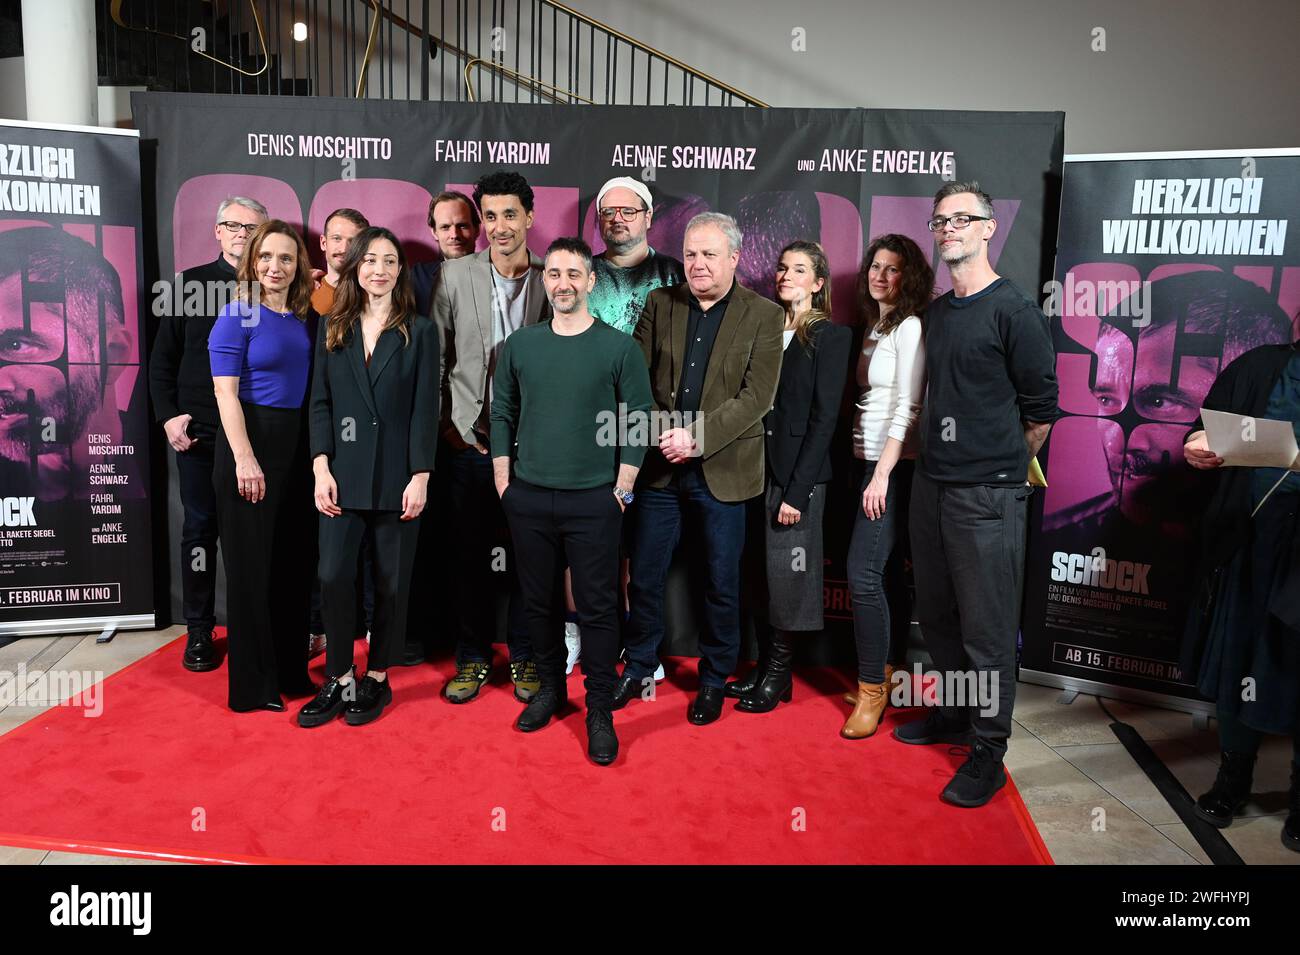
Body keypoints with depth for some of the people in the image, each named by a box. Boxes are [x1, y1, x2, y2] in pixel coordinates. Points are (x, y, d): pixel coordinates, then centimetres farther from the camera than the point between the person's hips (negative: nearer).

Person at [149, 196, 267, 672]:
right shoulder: (192, 283, 6)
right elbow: (162, 356, 7)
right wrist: (169, 415, -2)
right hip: (199, 431, 1)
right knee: (200, 526, 7)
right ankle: (199, 629, 18)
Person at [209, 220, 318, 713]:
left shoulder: (306, 319, 10)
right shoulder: (237, 316, -7)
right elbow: (226, 394, -12)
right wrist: (245, 459, -19)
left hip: (297, 446, 6)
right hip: (250, 442, -6)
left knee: (295, 561, 12)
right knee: (251, 565, 3)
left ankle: (291, 670, 26)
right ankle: (252, 684, 16)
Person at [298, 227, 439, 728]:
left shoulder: (420, 331, 2)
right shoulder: (332, 328, 9)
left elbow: (425, 408, -3)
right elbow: (320, 402, 6)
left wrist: (420, 477, -10)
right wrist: (322, 468, -4)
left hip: (397, 475, -2)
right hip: (343, 475, 2)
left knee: (391, 581, 6)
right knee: (334, 576, -3)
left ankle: (377, 678, 21)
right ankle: (339, 679, 13)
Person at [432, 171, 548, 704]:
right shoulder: (455, 275, 1)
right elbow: (436, 359, 4)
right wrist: (446, 424, -1)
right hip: (471, 442, 1)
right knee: (471, 555, 9)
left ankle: (525, 657, 24)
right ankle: (473, 657, 25)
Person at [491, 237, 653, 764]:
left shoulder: (620, 348, -3)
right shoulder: (519, 345, 6)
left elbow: (638, 422, -3)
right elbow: (502, 414, 10)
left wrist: (622, 489, -6)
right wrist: (504, 482, 4)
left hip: (594, 501, -3)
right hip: (528, 499, 3)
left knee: (597, 609, 2)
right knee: (536, 602, 13)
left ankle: (599, 710, 16)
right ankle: (550, 687, 33)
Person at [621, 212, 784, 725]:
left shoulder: (763, 315, -2)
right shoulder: (660, 303, 7)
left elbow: (756, 396, -11)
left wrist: (697, 437, -19)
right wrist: (661, 432, -12)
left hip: (723, 470, -2)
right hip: (660, 466, 3)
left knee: (722, 583, 9)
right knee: (644, 575, 11)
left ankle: (714, 680, 27)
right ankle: (639, 667, 31)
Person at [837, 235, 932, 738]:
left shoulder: (910, 328, -10)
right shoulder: (873, 325, 15)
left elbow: (907, 408, -16)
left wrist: (883, 473, -19)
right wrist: (870, 469, 8)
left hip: (894, 466, -8)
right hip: (868, 460, 8)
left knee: (863, 572, -10)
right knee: (883, 572, 12)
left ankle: (872, 689, 0)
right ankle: (886, 673, 23)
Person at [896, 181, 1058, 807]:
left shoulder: (1014, 311, -9)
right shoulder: (935, 312, 12)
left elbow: (1041, 410, -6)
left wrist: (999, 468, 5)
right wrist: (940, 458, 15)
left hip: (987, 496, -7)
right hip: (931, 485, 7)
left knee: (987, 630, 1)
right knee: (936, 616, 17)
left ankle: (988, 753, 15)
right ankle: (953, 715, 36)